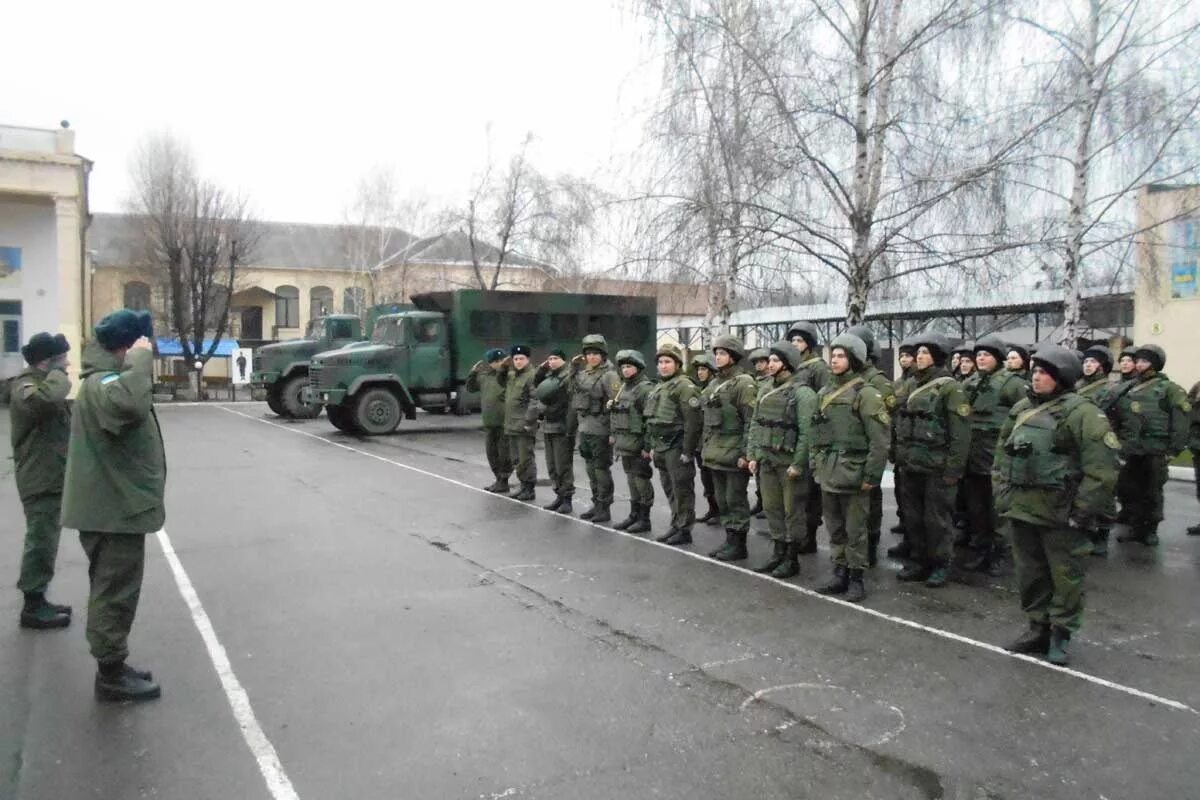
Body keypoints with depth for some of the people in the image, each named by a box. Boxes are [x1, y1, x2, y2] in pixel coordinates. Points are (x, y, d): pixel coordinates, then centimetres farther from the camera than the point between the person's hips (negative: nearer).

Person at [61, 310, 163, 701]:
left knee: (111, 592, 19)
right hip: (114, 509, -11)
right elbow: (129, 402, -45)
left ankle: (112, 667, 31)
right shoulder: (102, 383, -21)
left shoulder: (106, 379, 14)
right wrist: (140, 358, -32)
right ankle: (112, 675, 12)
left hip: (113, 506, 11)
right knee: (115, 595, 0)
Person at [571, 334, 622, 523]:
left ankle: (604, 508, 9)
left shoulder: (609, 375, -11)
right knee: (591, 468, 14)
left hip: (600, 430, -7)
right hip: (584, 428, 7)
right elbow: (575, 396, 23)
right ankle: (596, 504, 25)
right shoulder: (583, 373, 11)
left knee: (601, 469, 0)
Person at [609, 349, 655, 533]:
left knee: (641, 480, -1)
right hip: (625, 443, 8)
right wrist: (615, 436, 11)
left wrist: (647, 446, -20)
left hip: (637, 444, -8)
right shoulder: (624, 387, 14)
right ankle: (634, 515, 23)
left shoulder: (645, 388, -13)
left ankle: (645, 519, 7)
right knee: (631, 480, 14)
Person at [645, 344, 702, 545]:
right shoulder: (656, 388, 16)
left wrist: (688, 451, -20)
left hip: (677, 448, -8)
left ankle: (684, 530, 7)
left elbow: (692, 421, -18)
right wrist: (650, 446, 18)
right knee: (669, 490, 15)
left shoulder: (684, 386, -12)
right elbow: (650, 419, 22)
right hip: (661, 448, 9)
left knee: (682, 490, -1)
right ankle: (676, 525, 25)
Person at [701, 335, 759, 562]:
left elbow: (751, 421, -15)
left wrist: (745, 452, -19)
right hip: (716, 453, 8)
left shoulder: (743, 383, -10)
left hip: (734, 454, -8)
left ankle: (738, 544, 8)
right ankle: (729, 540, 22)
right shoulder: (714, 384, 15)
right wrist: (706, 447, 16)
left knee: (735, 500, -1)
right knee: (722, 500, 13)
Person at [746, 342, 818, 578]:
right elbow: (755, 425, 15)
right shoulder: (765, 392, 12)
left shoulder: (802, 392, -12)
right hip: (767, 461, 7)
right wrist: (753, 456, 9)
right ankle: (778, 554, 24)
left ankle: (792, 559, 12)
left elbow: (807, 432, -17)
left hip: (790, 462, -7)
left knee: (792, 512, 3)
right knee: (772, 509, 12)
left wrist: (798, 464, -19)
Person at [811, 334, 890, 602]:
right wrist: (815, 464, 12)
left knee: (854, 529, 3)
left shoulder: (865, 393, -10)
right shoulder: (825, 392, 11)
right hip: (827, 473, 7)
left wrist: (872, 475, -16)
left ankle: (856, 578, 13)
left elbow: (879, 439, -13)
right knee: (835, 528, 13)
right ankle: (840, 574, 24)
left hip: (852, 473, -6)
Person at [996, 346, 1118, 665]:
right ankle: (1038, 628, 28)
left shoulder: (1081, 413, -11)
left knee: (1065, 576, 5)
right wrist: (1002, 495, 10)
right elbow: (1002, 454, 17)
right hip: (1021, 508, 7)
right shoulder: (1021, 410, 11)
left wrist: (1081, 511, -16)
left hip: (1059, 513, -7)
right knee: (1029, 574, 15)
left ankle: (1061, 634, 18)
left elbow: (1101, 469, -16)